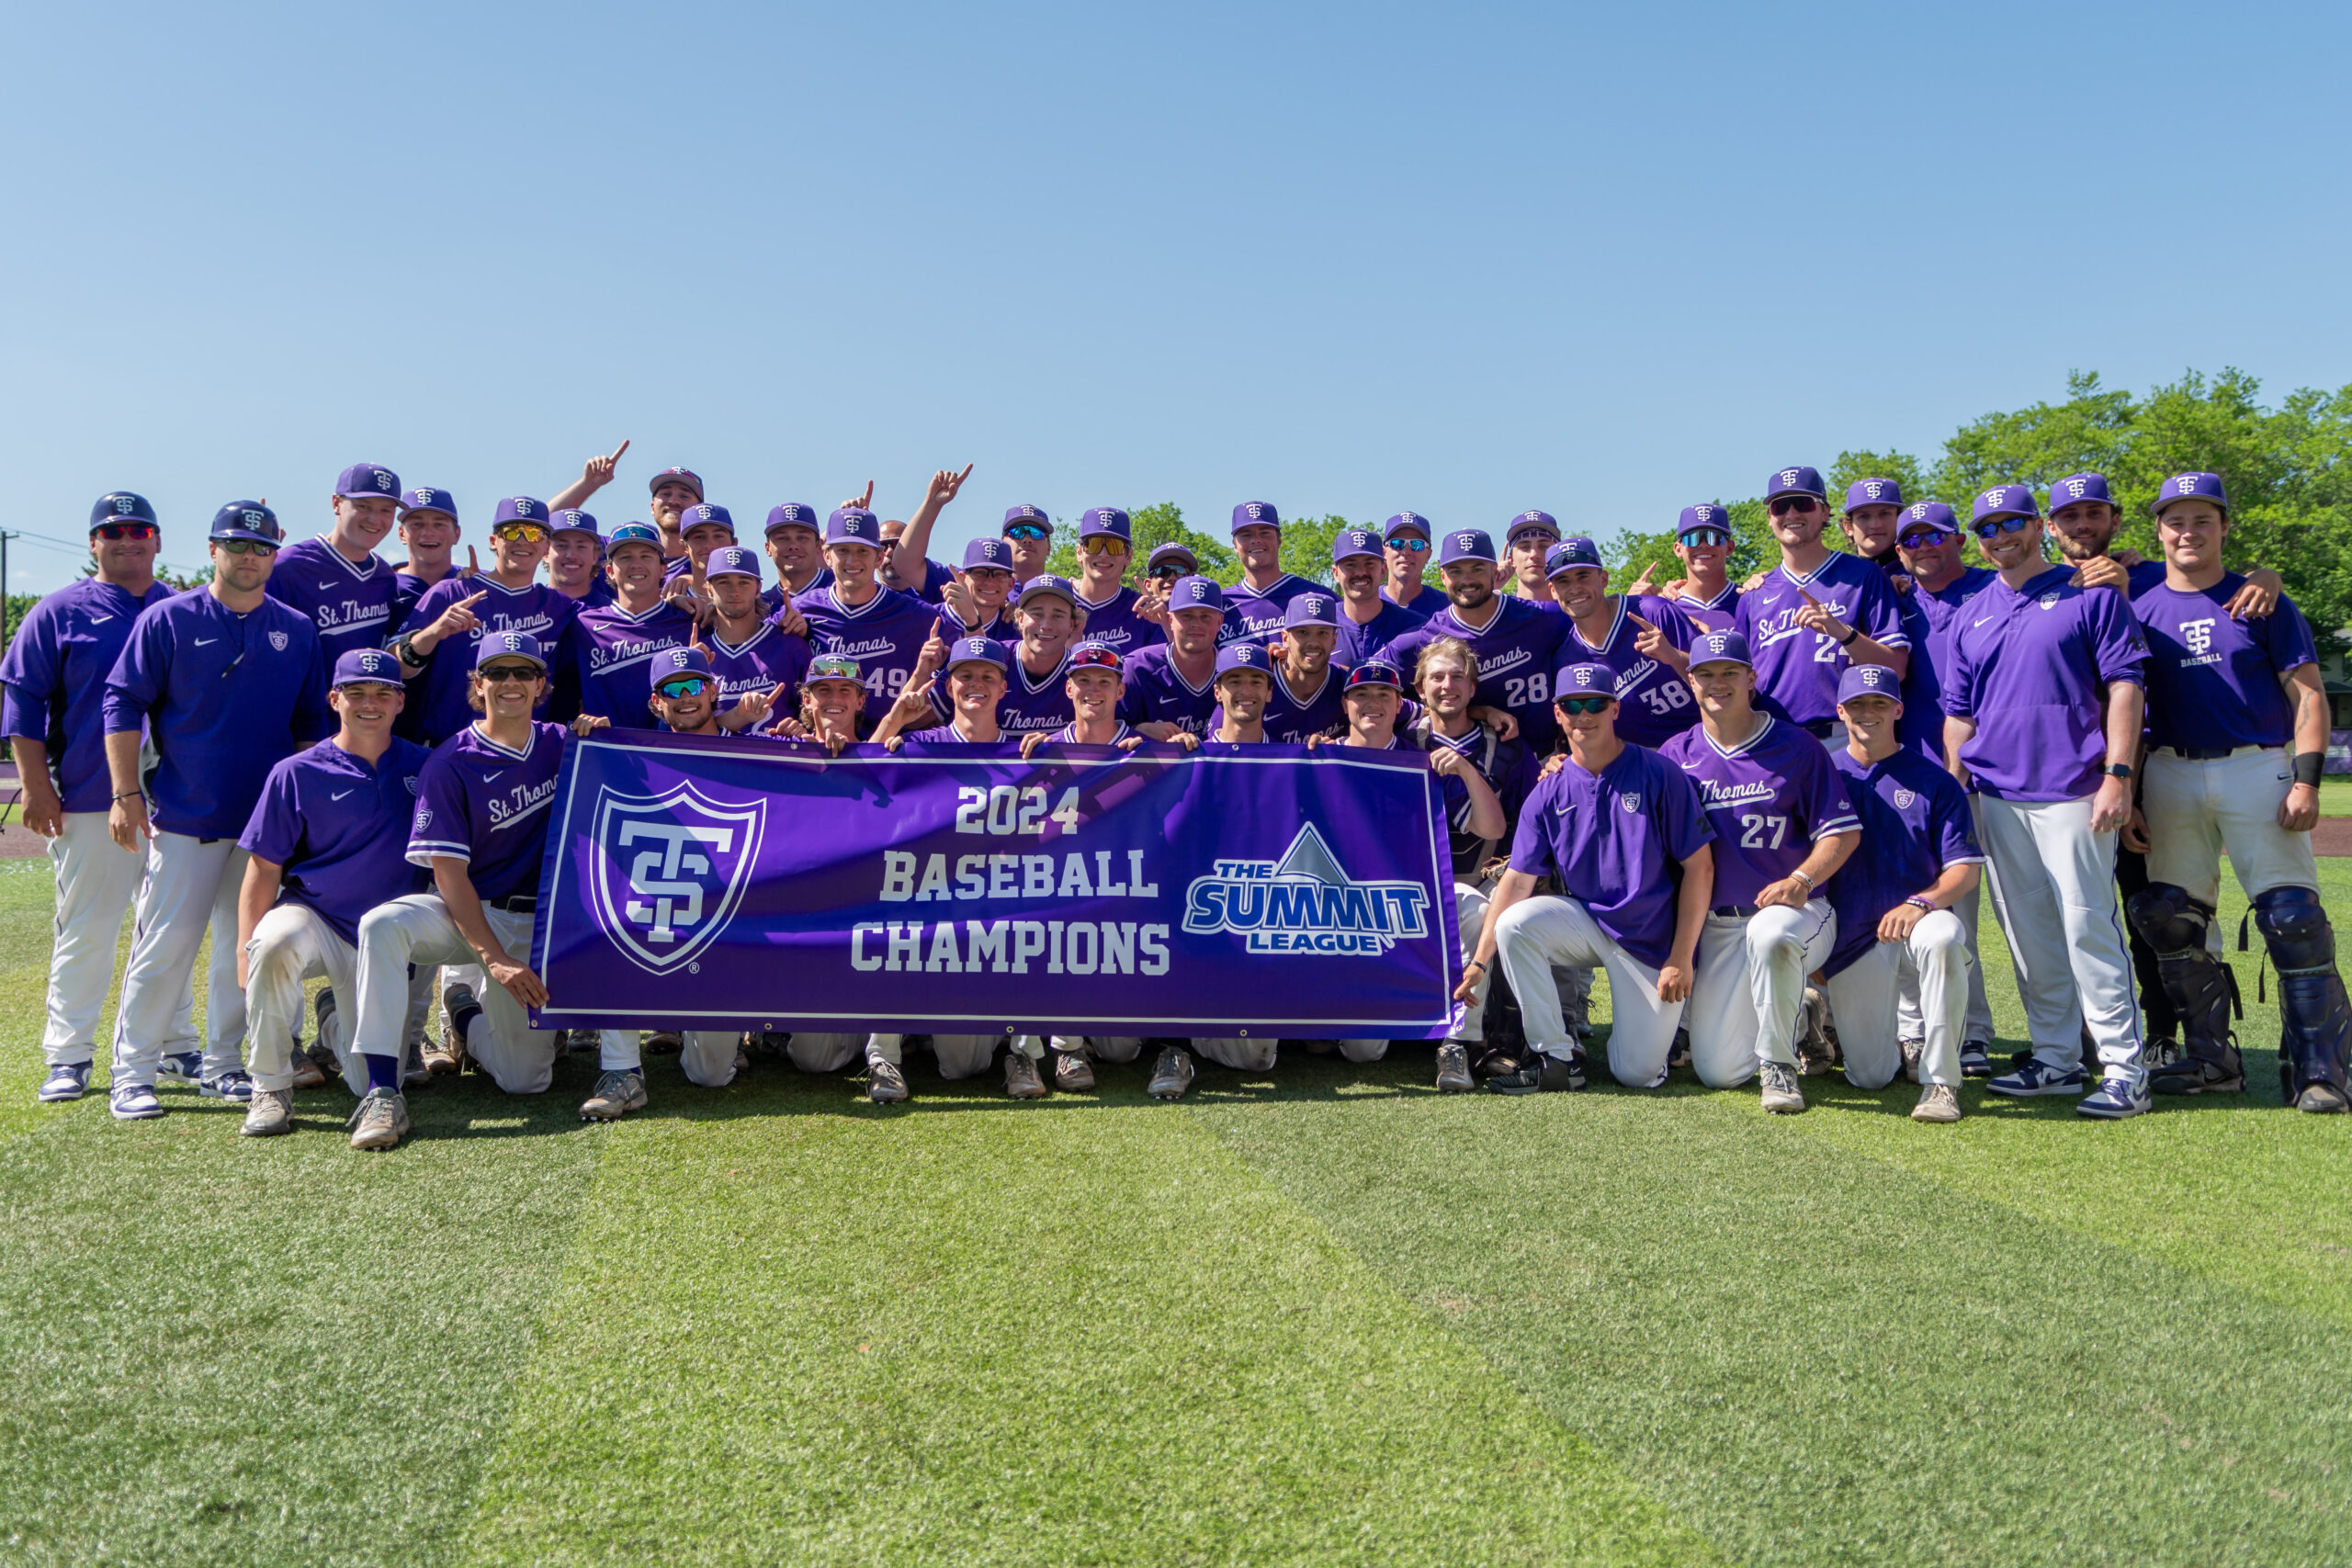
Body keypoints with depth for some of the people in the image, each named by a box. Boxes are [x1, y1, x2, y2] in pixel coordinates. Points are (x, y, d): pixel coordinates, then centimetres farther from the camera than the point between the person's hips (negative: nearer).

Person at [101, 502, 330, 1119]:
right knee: (166, 943, -4)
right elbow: (122, 703, -2)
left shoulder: (297, 629, 10)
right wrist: (126, 794, -9)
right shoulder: (168, 619, 0)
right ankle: (132, 1073, 6)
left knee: (245, 945, 9)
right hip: (184, 815, -4)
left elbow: (312, 722, 15)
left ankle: (221, 1064, 20)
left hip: (267, 816, 4)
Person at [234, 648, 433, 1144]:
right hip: (312, 917, -2)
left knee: (380, 1085, -5)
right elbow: (263, 870, -4)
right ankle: (271, 1089, -19)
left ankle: (335, 1019, 32)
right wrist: (245, 953, -14)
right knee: (274, 942, -39)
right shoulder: (297, 773, -4)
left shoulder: (424, 768, 4)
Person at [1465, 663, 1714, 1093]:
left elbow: (1699, 867, -10)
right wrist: (1479, 962, -15)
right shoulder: (1548, 792, -2)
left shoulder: (1659, 775, -11)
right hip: (1584, 922, 3)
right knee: (1513, 925, -27)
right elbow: (1518, 880, -6)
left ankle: (1664, 1015, 28)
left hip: (1652, 942, -3)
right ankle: (1557, 1055, -13)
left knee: (1637, 1073, -8)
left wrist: (1681, 960, -13)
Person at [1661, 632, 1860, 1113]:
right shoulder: (1677, 753, 8)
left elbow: (1843, 831, -1)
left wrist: (1801, 880, -19)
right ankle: (1797, 1014, 30)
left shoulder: (1796, 747, 0)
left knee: (1769, 934, -42)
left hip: (1796, 910, -3)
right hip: (1716, 925, 3)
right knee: (1718, 1072, -3)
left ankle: (1779, 1063, -17)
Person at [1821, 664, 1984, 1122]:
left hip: (1918, 922, -1)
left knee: (1941, 937, -39)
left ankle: (1941, 1079, -24)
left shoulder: (1933, 781, 4)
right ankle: (1904, 1036, 36)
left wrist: (1921, 902, -23)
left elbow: (1965, 869, -2)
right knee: (1870, 1076, -1)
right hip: (1851, 941, 1)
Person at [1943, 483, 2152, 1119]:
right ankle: (2056, 1061, 17)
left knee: (2088, 928, -9)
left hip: (2072, 792, -5)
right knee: (2029, 938, 8)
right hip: (1996, 798, 5)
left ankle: (2124, 1069, -4)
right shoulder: (1971, 618, 16)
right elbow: (1958, 714, 17)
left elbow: (2124, 686, -5)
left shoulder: (2090, 595, 2)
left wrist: (2117, 774, -14)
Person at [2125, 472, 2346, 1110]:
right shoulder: (2139, 609, 10)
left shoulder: (2262, 602, 5)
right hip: (2172, 776, 3)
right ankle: (2210, 1058, 16)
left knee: (2294, 919, -10)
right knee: (2170, 918, 3)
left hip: (2259, 770, -3)